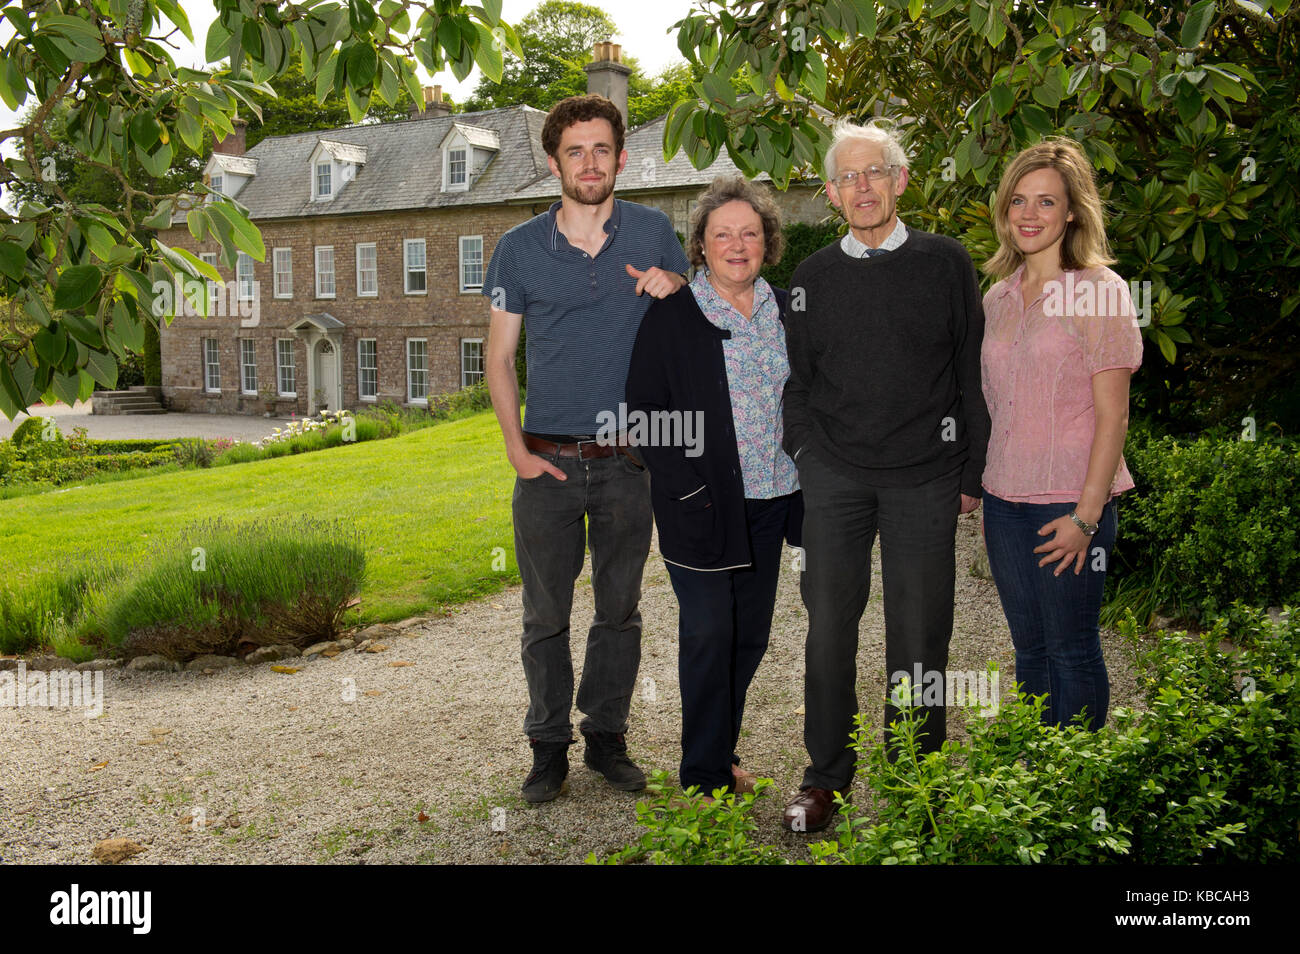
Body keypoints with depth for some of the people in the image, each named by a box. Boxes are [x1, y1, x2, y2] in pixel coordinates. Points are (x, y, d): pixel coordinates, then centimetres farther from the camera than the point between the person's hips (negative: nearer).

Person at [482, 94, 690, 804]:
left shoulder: (653, 232, 4)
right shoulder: (519, 248, 2)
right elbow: (499, 358, 5)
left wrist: (674, 286, -9)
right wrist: (516, 448, -5)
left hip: (629, 459, 1)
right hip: (549, 460, 0)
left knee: (620, 609, 11)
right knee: (545, 614, 6)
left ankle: (607, 738, 26)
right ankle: (549, 745, 22)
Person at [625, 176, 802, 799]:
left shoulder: (785, 309, 10)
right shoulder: (670, 315, -5)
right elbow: (646, 411, -7)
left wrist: (803, 484, 8)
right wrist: (687, 491, -14)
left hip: (769, 501, 5)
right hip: (703, 505, -5)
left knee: (750, 634, 12)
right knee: (708, 634, -1)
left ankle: (722, 753, 29)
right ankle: (706, 777, 12)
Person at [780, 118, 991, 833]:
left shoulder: (945, 262, 3)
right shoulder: (814, 275, 9)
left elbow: (971, 373, 4)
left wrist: (970, 474, 2)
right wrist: (800, 467, 7)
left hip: (924, 478, -1)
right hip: (833, 477, 2)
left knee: (918, 633, 4)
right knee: (829, 629, 5)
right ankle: (826, 777, 21)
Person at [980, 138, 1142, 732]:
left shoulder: (1099, 290, -7)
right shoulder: (998, 298, 11)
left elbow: (1113, 415, -11)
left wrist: (1086, 516, -15)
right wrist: (980, 494, 13)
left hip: (1070, 504, -5)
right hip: (1004, 501, 6)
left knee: (1072, 652, 4)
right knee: (1029, 648, 14)